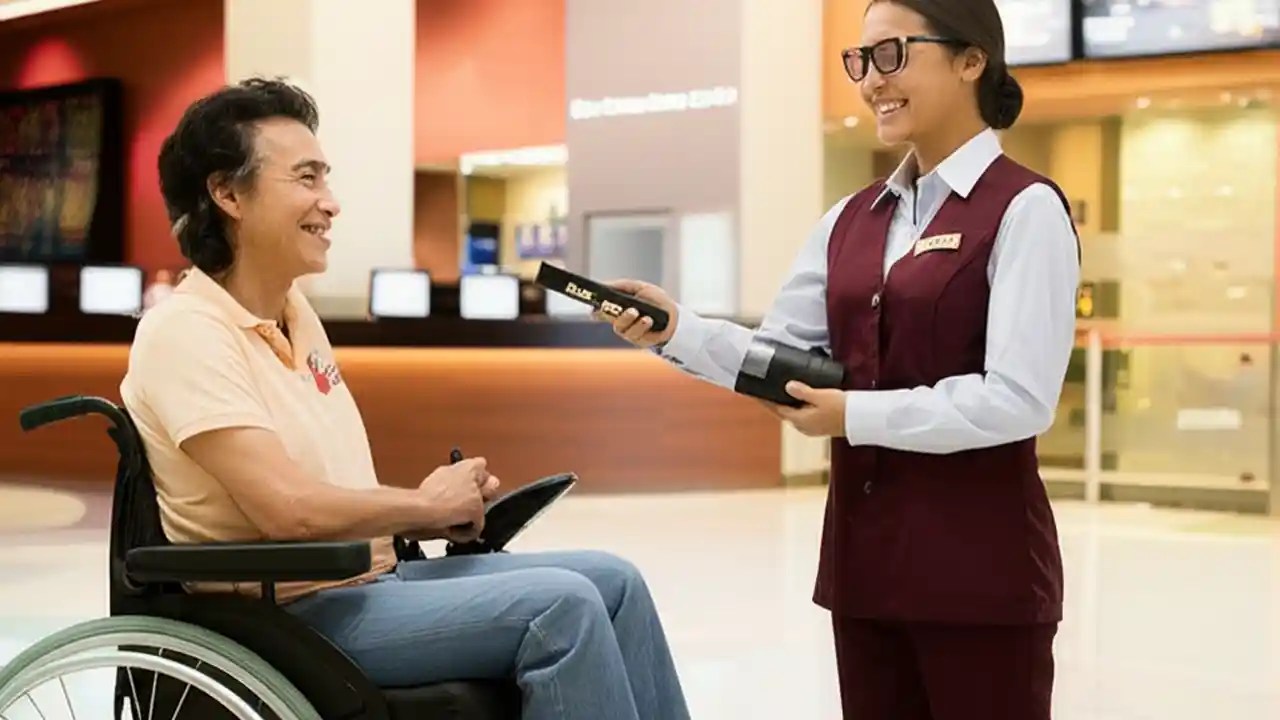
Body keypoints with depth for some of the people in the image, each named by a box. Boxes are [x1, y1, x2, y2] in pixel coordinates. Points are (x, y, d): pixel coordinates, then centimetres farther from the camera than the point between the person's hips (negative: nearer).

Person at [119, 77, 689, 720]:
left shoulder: (296, 313, 13)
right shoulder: (186, 332, -16)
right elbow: (288, 508, -26)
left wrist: (428, 515, -1)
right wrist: (427, 503, -11)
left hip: (369, 580, 9)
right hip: (287, 616, -9)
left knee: (612, 582, 0)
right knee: (560, 605, -21)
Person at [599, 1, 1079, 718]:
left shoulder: (1024, 208, -9)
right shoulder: (854, 219, 11)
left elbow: (1018, 400, -18)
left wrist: (858, 416, -16)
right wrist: (677, 329, -9)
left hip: (979, 562, -6)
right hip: (864, 549, 7)